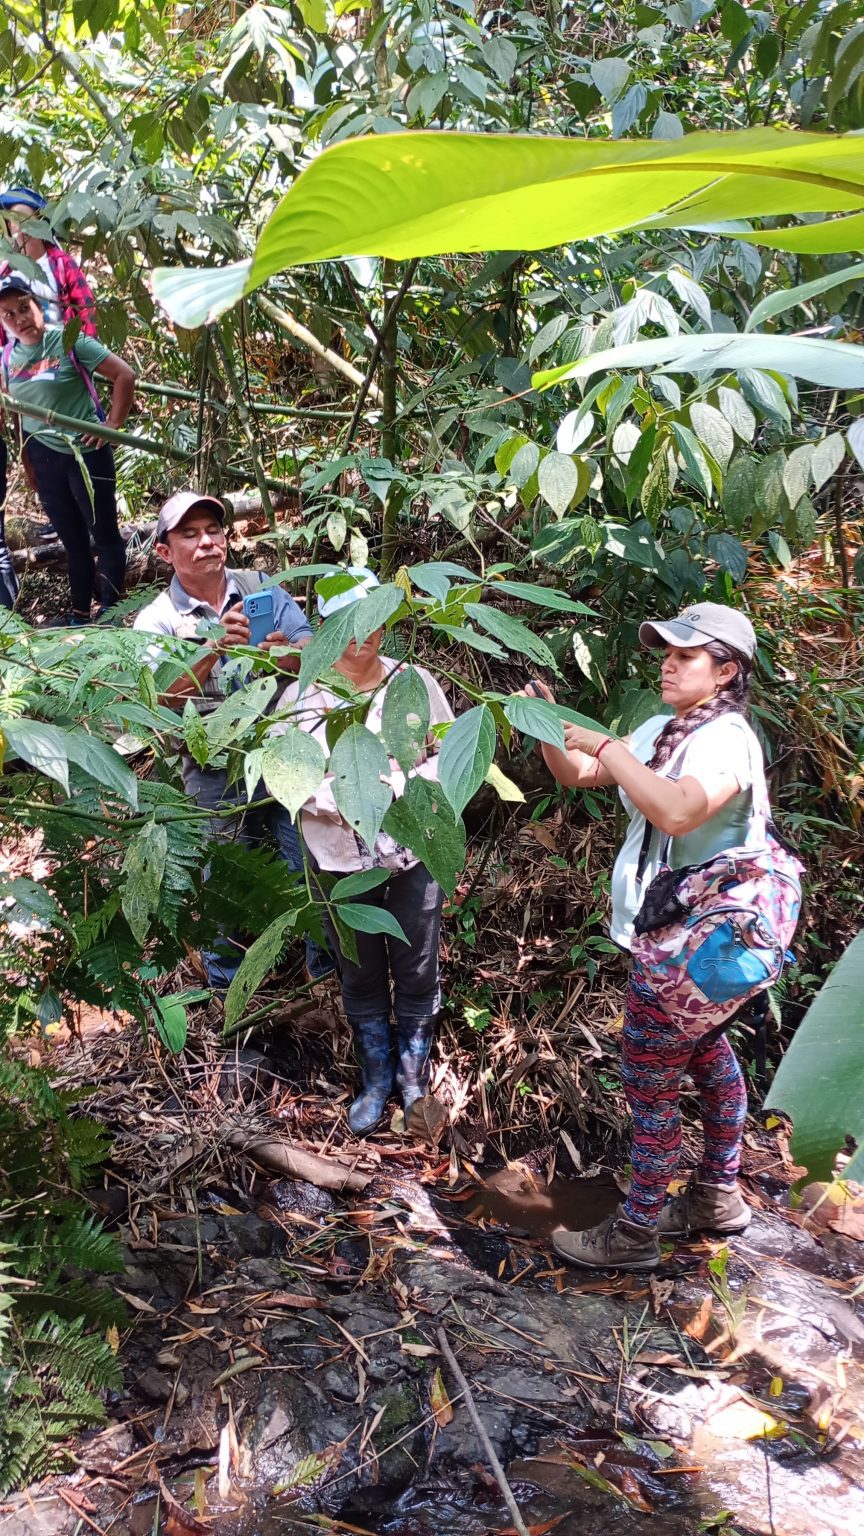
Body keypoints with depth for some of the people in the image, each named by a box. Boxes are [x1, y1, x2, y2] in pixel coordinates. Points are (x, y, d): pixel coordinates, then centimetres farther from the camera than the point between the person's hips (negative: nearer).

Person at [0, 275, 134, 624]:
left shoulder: (69, 342, -11)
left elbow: (125, 375, -12)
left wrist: (112, 425, -12)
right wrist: (29, 467, 12)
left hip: (85, 453, -5)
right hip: (43, 459, 6)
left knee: (104, 536, 4)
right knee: (73, 542, 15)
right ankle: (80, 615, 25)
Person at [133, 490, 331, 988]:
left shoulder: (262, 588, 1)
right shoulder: (157, 621, -5)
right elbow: (164, 700, -19)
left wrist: (285, 652, -32)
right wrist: (213, 649, -34)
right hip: (217, 775, -1)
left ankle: (329, 963, 37)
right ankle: (228, 982, 38)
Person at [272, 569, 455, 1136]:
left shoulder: (415, 682, -7)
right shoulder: (301, 695, -6)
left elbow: (447, 754, -3)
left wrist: (401, 787, -19)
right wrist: (342, 801, -20)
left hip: (414, 857, 0)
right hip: (341, 862, 1)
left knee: (417, 976, 13)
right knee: (360, 980, 17)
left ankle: (414, 1077, 35)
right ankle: (376, 1079, 37)